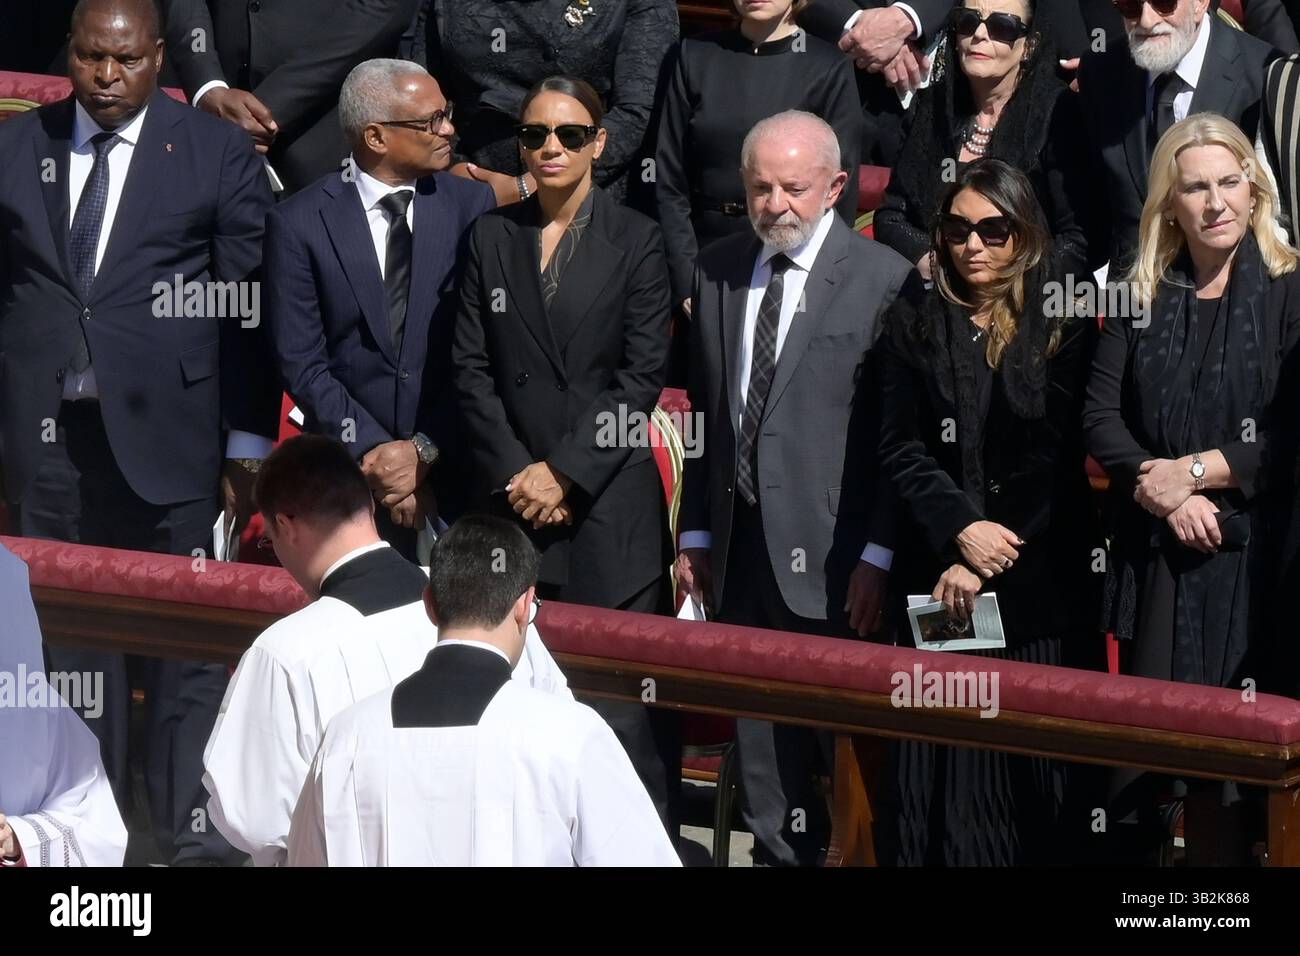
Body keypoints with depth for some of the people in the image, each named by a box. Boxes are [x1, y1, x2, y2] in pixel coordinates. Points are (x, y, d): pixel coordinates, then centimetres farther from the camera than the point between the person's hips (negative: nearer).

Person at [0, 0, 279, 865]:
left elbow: (248, 312, 0)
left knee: (187, 649, -1)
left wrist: (246, 447, -4)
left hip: (166, 430, -3)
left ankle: (195, 834, 4)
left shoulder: (218, 155, 1)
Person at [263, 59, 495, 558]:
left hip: (453, 466, 1)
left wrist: (426, 450, -9)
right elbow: (302, 364, -5)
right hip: (345, 471, -1)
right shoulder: (298, 224, -4)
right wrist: (376, 455, -11)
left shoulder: (471, 206, 0)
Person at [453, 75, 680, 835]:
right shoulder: (492, 238, 11)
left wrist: (565, 473, -9)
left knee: (626, 704, -5)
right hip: (511, 504, 3)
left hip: (610, 505, -3)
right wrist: (513, 474, -4)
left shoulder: (636, 242, 3)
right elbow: (473, 370, 7)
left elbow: (642, 378, -3)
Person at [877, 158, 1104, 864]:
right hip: (936, 576, 1)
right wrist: (962, 530, -14)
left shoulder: (1065, 328, 2)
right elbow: (900, 449, 1)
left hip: (1042, 577, -1)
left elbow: (1058, 455, -4)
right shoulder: (913, 326, 8)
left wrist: (985, 562, -10)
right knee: (946, 764, 0)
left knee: (1040, 764, 0)